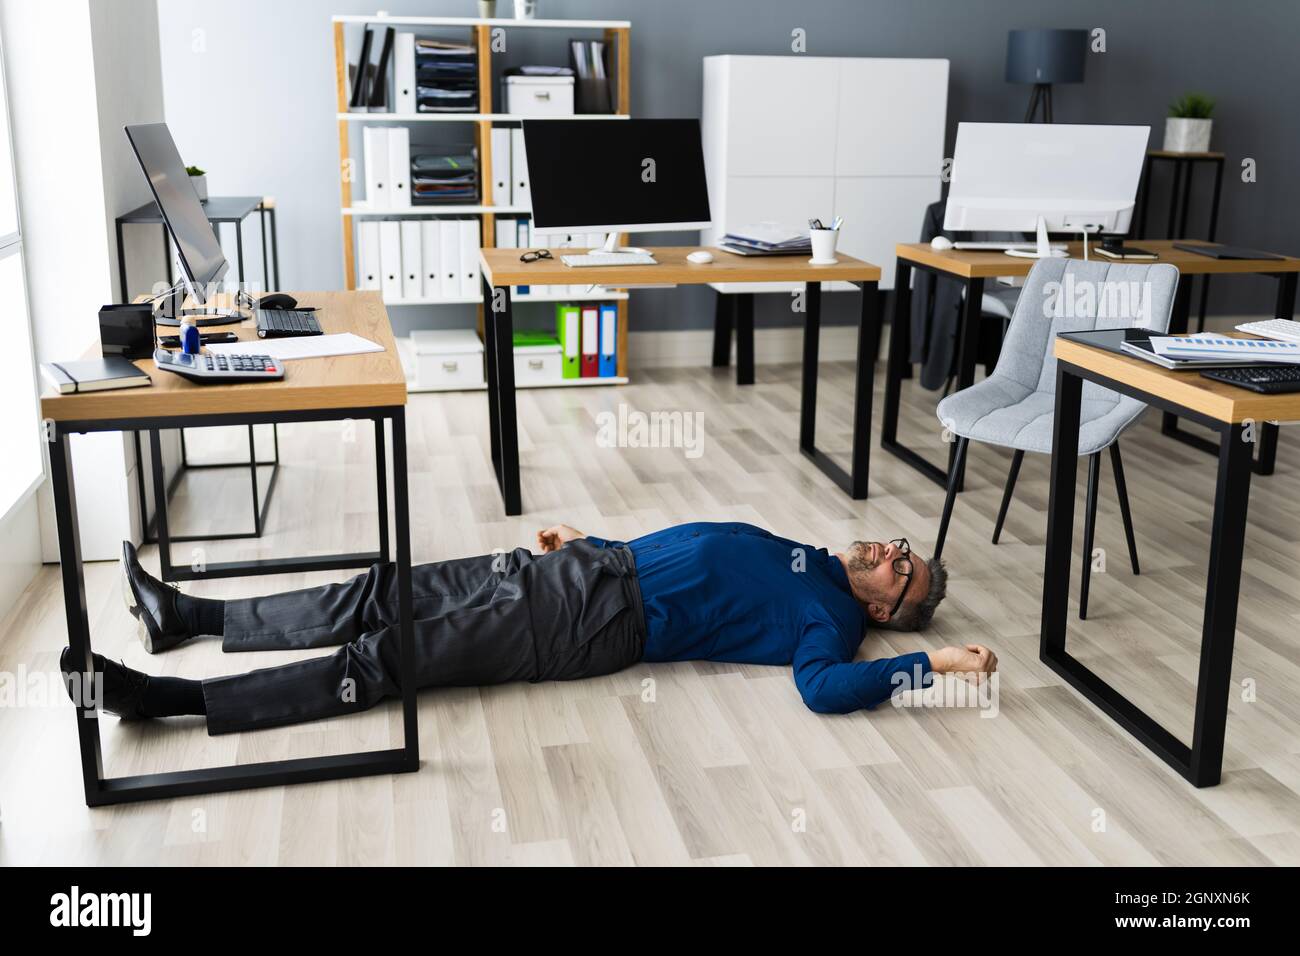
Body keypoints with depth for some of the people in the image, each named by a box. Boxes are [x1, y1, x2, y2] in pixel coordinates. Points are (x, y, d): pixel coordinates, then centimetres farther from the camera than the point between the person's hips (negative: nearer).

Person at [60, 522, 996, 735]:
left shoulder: (827, 617, -3)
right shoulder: (801, 554, 21)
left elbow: (826, 688, -25)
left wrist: (936, 661, -24)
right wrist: (590, 537, 26)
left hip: (595, 624, -8)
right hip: (594, 564, 8)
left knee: (383, 659, -15)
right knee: (386, 594, 3)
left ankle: (166, 696, -13)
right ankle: (187, 614, 11)